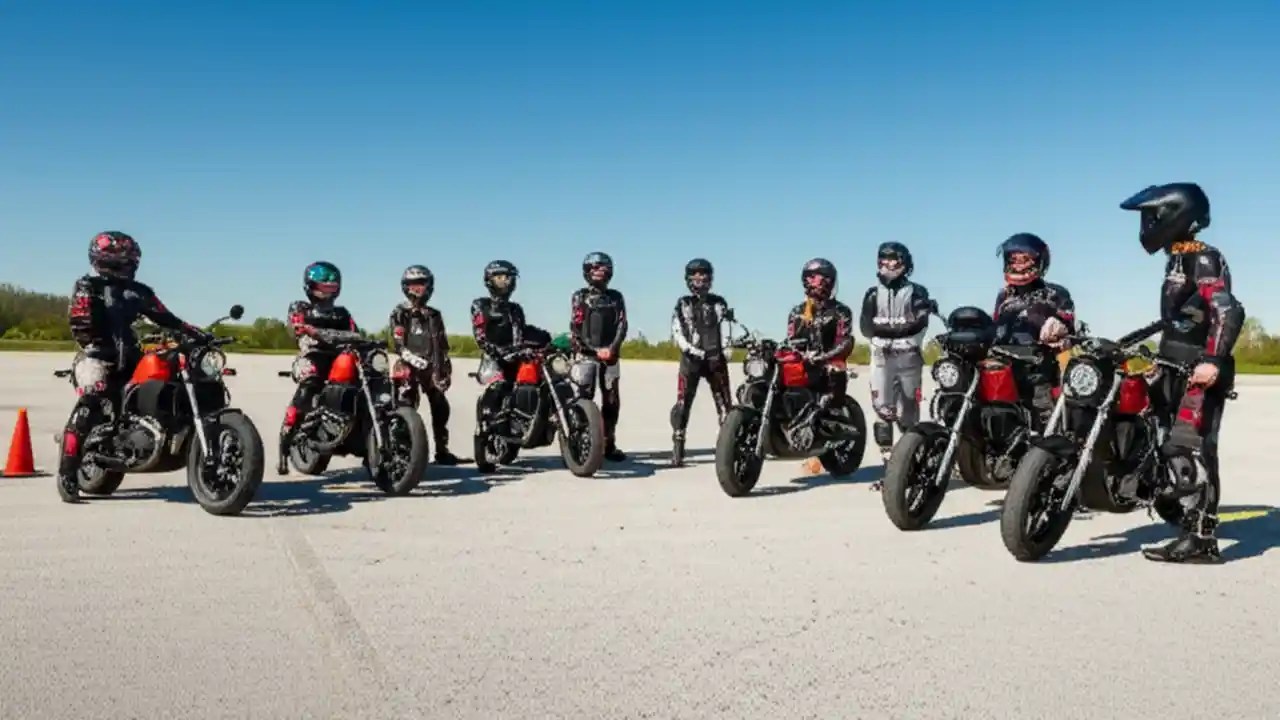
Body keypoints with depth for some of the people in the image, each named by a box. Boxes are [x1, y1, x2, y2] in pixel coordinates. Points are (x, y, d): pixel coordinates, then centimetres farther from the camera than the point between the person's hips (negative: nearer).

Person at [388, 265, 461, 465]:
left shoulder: (434, 315, 21)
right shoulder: (400, 313, 4)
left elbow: (442, 344, 22)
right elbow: (397, 344, -8)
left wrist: (446, 367, 14)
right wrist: (413, 358, -22)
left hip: (432, 367, 5)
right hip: (408, 366, -4)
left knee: (441, 407, 1)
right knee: (406, 408, -12)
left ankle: (442, 450, 8)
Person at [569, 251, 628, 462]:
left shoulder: (616, 297, 15)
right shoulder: (580, 296, 9)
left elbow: (622, 325, 6)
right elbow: (574, 327, 0)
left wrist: (611, 348, -10)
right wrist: (593, 350, -9)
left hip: (610, 354, 3)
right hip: (586, 354, -3)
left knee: (612, 399, 0)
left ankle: (609, 444, 5)